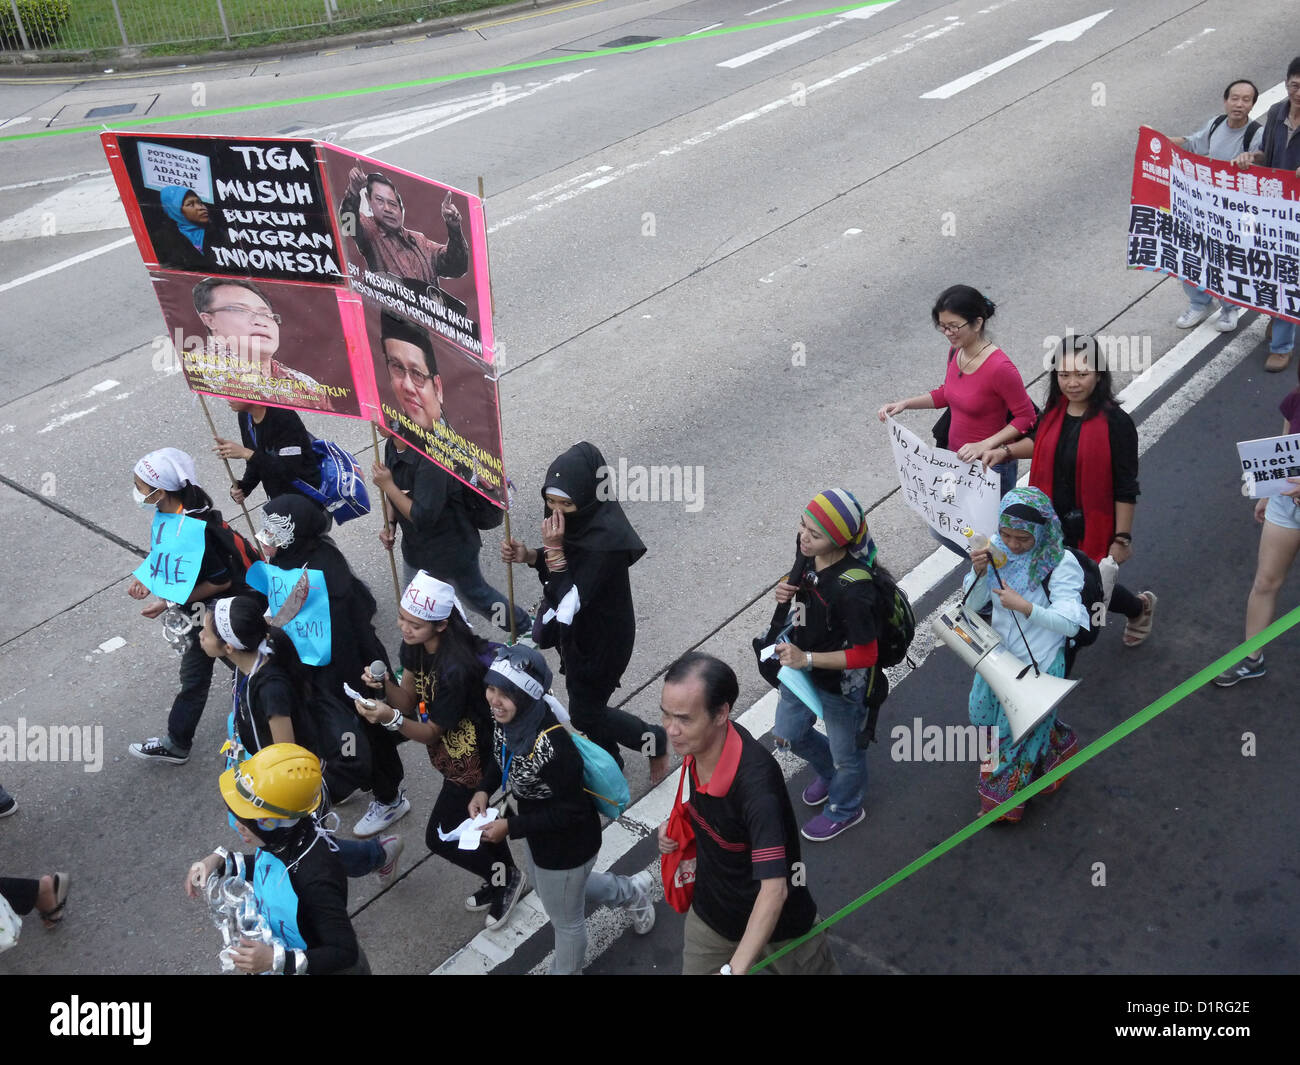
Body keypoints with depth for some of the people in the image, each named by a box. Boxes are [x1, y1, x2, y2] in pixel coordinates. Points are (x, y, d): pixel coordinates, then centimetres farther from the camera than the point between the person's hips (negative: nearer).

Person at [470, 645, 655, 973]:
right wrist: (484, 789, -10)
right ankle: (632, 891, 55)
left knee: (565, 919, 22)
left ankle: (565, 970, 54)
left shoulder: (553, 747, -41)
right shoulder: (507, 718, -17)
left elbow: (573, 811, -29)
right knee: (550, 890, 35)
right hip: (538, 832, 8)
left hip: (566, 843, -8)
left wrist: (511, 827, -27)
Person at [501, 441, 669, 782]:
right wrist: (528, 556, -12)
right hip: (578, 630, 8)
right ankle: (608, 761, 50)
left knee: (585, 714, 11)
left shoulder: (606, 539, -36)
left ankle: (655, 741, 34)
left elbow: (571, 601, -33)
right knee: (587, 701, 25)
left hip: (601, 637, -8)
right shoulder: (578, 518, -12)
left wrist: (553, 547, -35)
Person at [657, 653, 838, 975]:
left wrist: (734, 969, -47)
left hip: (778, 923, -5)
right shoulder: (698, 741, -17)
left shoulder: (756, 783, -39)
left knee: (815, 969, 21)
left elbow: (774, 890, -41)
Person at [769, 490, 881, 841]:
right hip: (801, 666, 7)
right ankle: (830, 772, 59)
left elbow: (866, 655, -28)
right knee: (788, 734, 28)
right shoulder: (808, 550, -17)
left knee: (845, 752, 23)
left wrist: (806, 658, -30)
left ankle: (845, 810, 53)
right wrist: (785, 589, -15)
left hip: (841, 683, -7)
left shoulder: (852, 590, -38)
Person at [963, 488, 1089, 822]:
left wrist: (1024, 606, -34)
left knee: (1016, 730, 7)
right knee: (984, 716, 22)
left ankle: (1006, 797, 32)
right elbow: (974, 604, -1)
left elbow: (1071, 623, -24)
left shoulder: (1060, 563, -22)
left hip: (1038, 663, -6)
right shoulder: (996, 549, -8)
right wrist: (978, 573, -20)